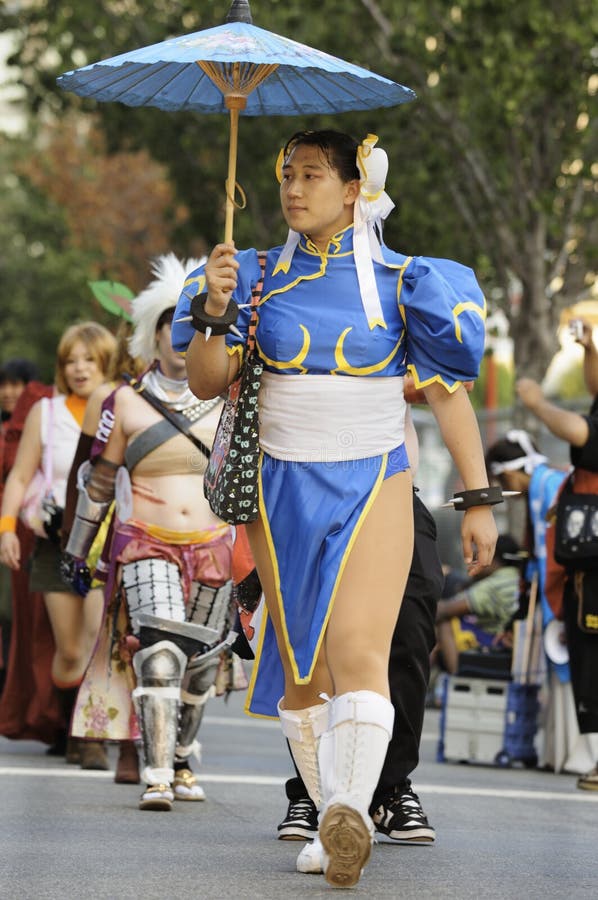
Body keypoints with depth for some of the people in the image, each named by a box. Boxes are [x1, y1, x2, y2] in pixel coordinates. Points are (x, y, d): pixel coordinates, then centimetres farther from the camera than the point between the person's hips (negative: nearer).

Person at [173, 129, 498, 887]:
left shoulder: (397, 281, 0)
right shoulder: (260, 276, 6)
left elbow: (448, 393, 3)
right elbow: (206, 384, 3)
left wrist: (478, 498, 0)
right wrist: (214, 309, -15)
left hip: (373, 488, -3)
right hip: (280, 488, 3)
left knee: (358, 652, -20)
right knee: (298, 662, 5)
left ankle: (352, 810, -37)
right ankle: (326, 813, 16)